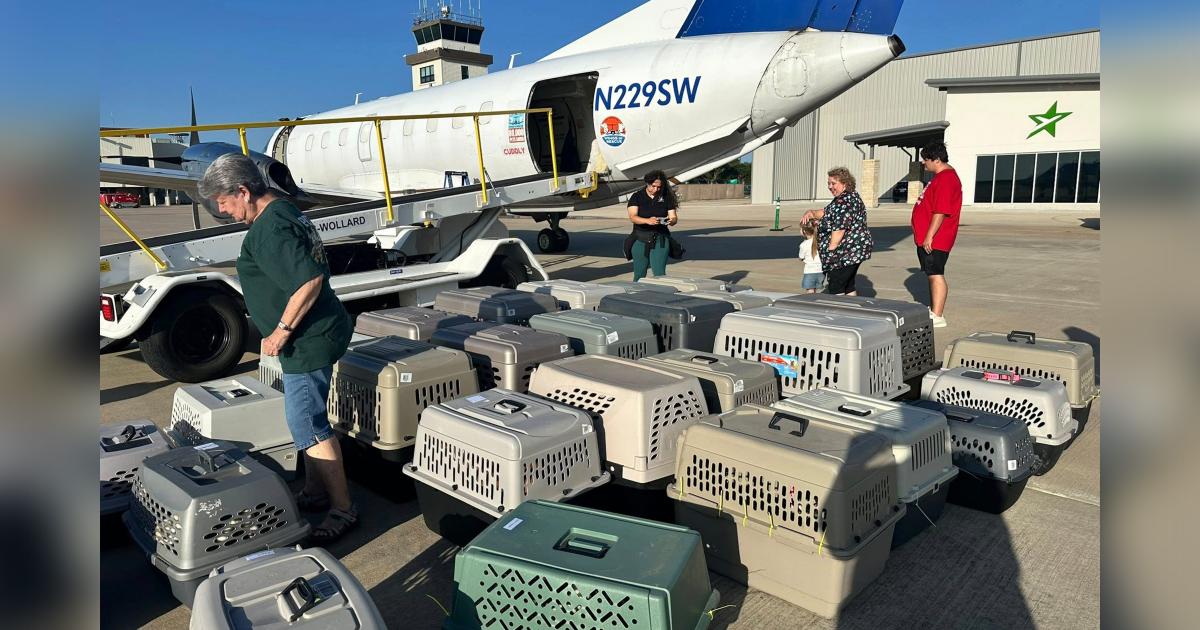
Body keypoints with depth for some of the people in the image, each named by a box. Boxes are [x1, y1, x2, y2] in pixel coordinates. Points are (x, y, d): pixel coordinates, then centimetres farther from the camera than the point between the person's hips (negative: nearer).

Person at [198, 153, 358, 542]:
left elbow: (310, 280, -31)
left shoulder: (269, 229, -20)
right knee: (308, 419, 19)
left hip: (308, 341, -11)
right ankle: (316, 494, 32)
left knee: (307, 426, -5)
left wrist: (281, 330, -22)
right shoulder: (283, 211, 13)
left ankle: (342, 508, 3)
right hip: (315, 336, 11)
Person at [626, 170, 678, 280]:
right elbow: (632, 217, -13)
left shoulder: (666, 198, 6)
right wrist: (648, 221, -31)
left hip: (660, 240, 0)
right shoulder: (637, 197, 1)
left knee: (660, 274, -7)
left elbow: (674, 217, 5)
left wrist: (671, 221, -20)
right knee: (639, 275, 7)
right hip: (640, 239, 0)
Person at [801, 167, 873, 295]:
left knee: (836, 289, -7)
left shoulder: (845, 201, -18)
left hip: (846, 252, -11)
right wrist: (812, 213, 4)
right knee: (848, 287, 15)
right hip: (854, 251, 11)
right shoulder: (850, 197, 17)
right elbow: (828, 212, 23)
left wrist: (830, 250, -22)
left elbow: (839, 229, -24)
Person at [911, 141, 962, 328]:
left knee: (935, 274, -8)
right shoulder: (941, 176, 16)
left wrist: (929, 236, -24)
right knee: (933, 274, 17)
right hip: (926, 237, 11)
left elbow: (941, 212, -24)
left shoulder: (946, 179, -18)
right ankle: (934, 310, 27)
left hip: (934, 240, -11)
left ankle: (937, 316, -6)